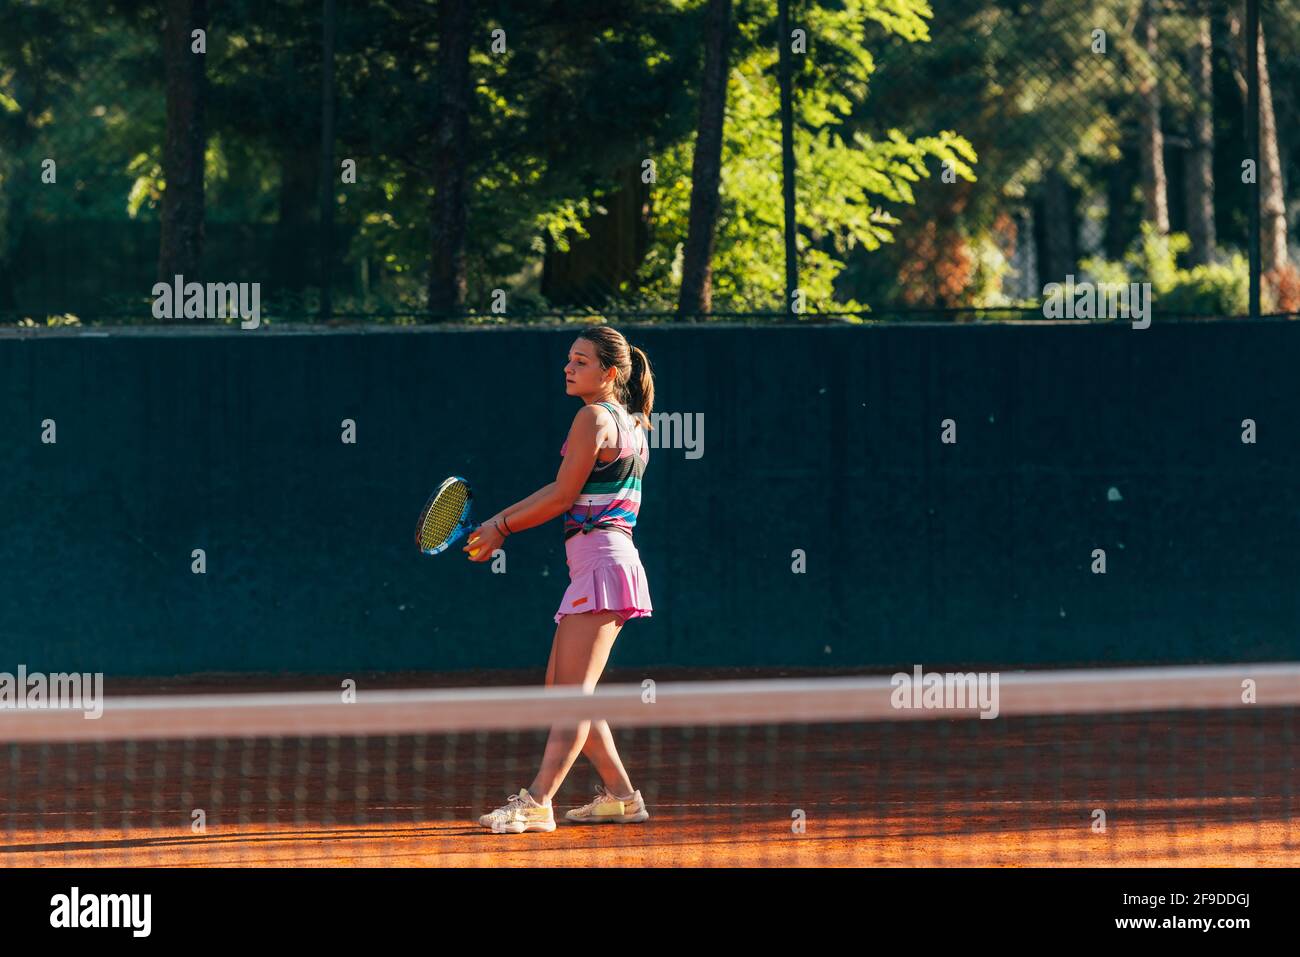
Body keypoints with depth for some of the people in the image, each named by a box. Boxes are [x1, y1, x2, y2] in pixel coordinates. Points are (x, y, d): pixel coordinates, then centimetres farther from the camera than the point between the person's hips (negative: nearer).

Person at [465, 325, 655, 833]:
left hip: (601, 561, -10)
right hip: (597, 567, 10)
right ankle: (619, 794, 16)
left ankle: (536, 802, -21)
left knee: (574, 694, -15)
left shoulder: (594, 417, -10)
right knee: (560, 690, 14)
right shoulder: (628, 422, 19)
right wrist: (501, 521, 14)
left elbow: (563, 496, -11)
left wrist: (502, 528, -2)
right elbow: (565, 490, 20)